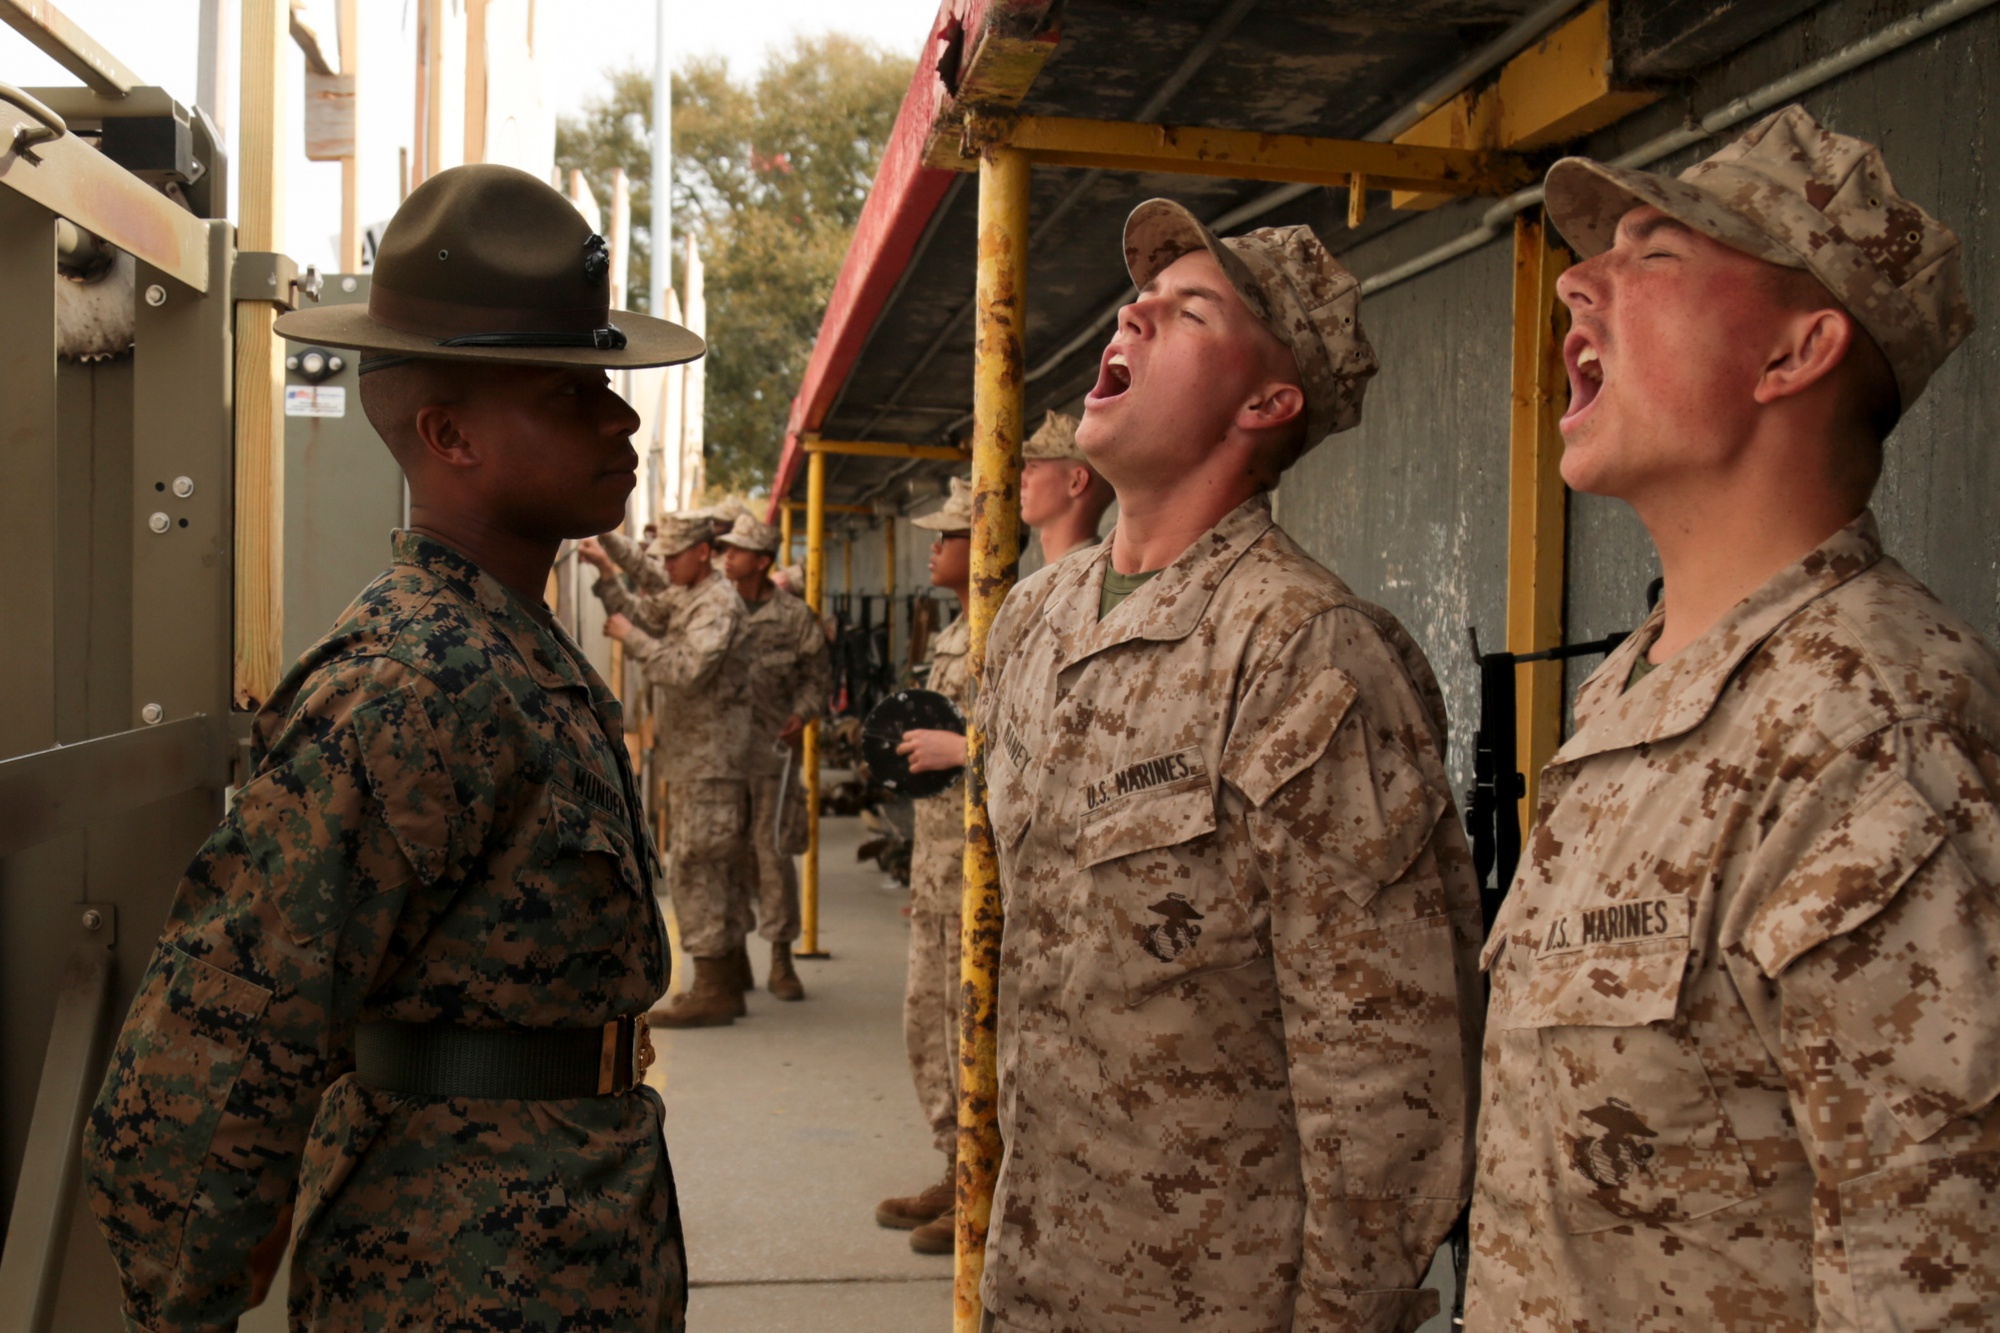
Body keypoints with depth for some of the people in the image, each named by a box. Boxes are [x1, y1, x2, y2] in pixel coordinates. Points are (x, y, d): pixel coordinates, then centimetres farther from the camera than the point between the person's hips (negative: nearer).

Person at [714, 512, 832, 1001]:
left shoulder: (793, 616, 1)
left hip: (771, 749, -3)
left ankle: (781, 961, 7)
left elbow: (818, 676, 7)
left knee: (774, 852, -3)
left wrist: (802, 715, -8)